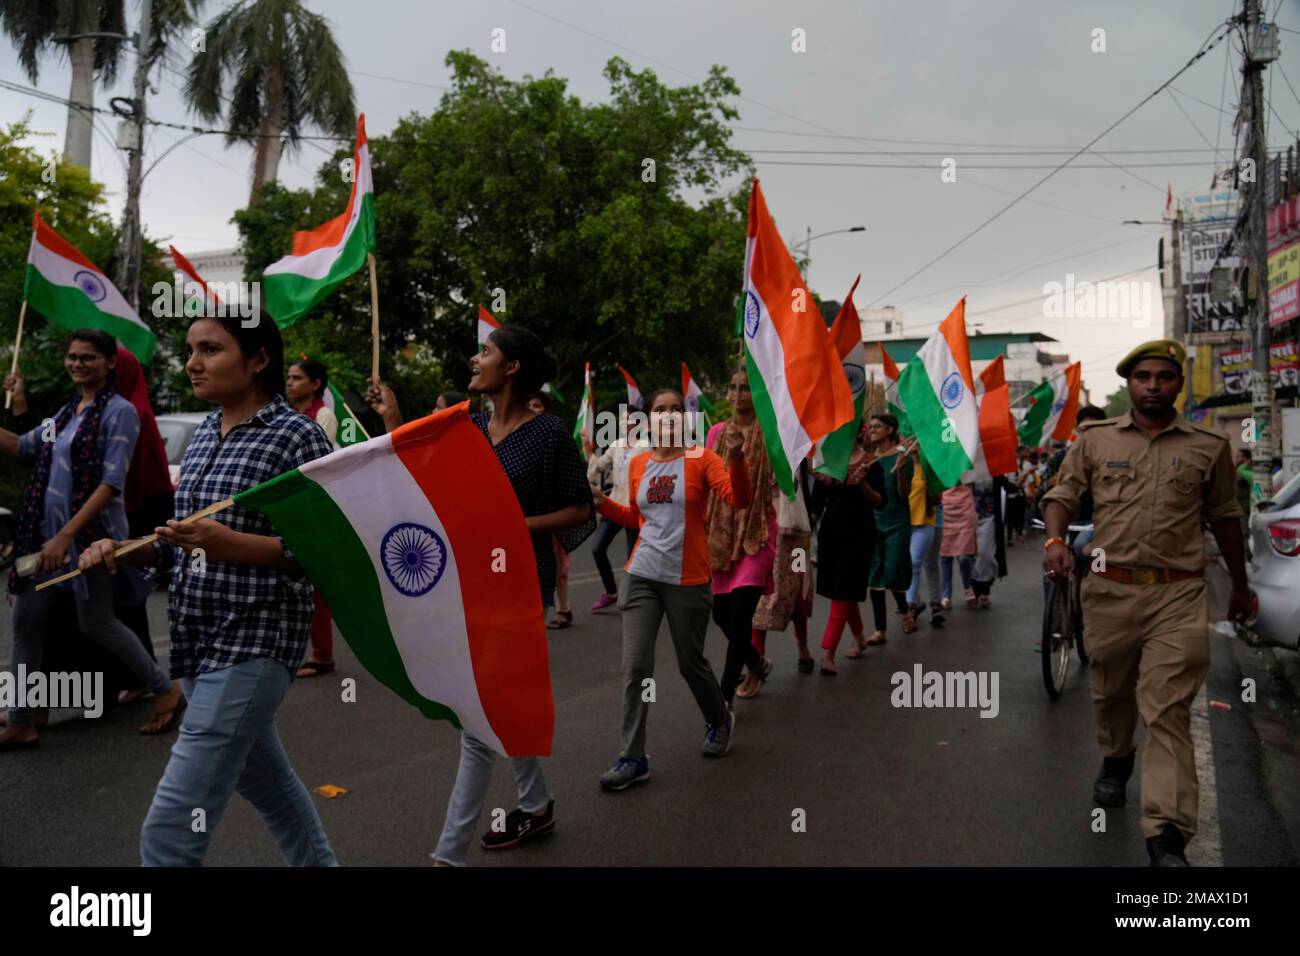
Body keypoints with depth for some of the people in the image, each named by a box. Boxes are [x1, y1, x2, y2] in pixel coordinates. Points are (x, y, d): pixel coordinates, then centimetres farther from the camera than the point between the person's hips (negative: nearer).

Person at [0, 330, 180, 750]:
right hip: (44, 531, 8)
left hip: (91, 533, -8)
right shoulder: (66, 411, 12)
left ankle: (167, 692, 19)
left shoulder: (119, 411, -12)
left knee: (96, 623, 2)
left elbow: (111, 484, -19)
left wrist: (66, 535, -24)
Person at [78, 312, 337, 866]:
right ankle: (318, 864, 43)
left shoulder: (297, 436, -12)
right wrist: (124, 552, 1)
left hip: (253, 643, -8)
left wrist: (234, 544, -27)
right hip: (200, 639, 8)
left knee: (171, 825, -7)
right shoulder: (204, 434, 10)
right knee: (263, 778, 23)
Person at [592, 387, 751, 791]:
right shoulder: (638, 464, 7)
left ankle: (720, 720, 40)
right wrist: (601, 502, 6)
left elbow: (739, 499, -19)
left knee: (691, 663, 10)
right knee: (635, 666, -2)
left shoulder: (701, 459, -5)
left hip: (688, 579, -3)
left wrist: (736, 457, -32)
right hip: (641, 576, 4)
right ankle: (633, 757, 7)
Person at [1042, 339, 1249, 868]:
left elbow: (1225, 519, 14)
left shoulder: (1208, 446, 5)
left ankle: (1167, 836, -7)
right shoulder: (1094, 438, 5)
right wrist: (1055, 539, -15)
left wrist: (1240, 587, 21)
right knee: (1110, 693, 18)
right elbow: (1061, 495, 6)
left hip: (1178, 595, -1)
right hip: (1109, 590, 2)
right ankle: (1115, 760, 47)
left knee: (1168, 712, -7)